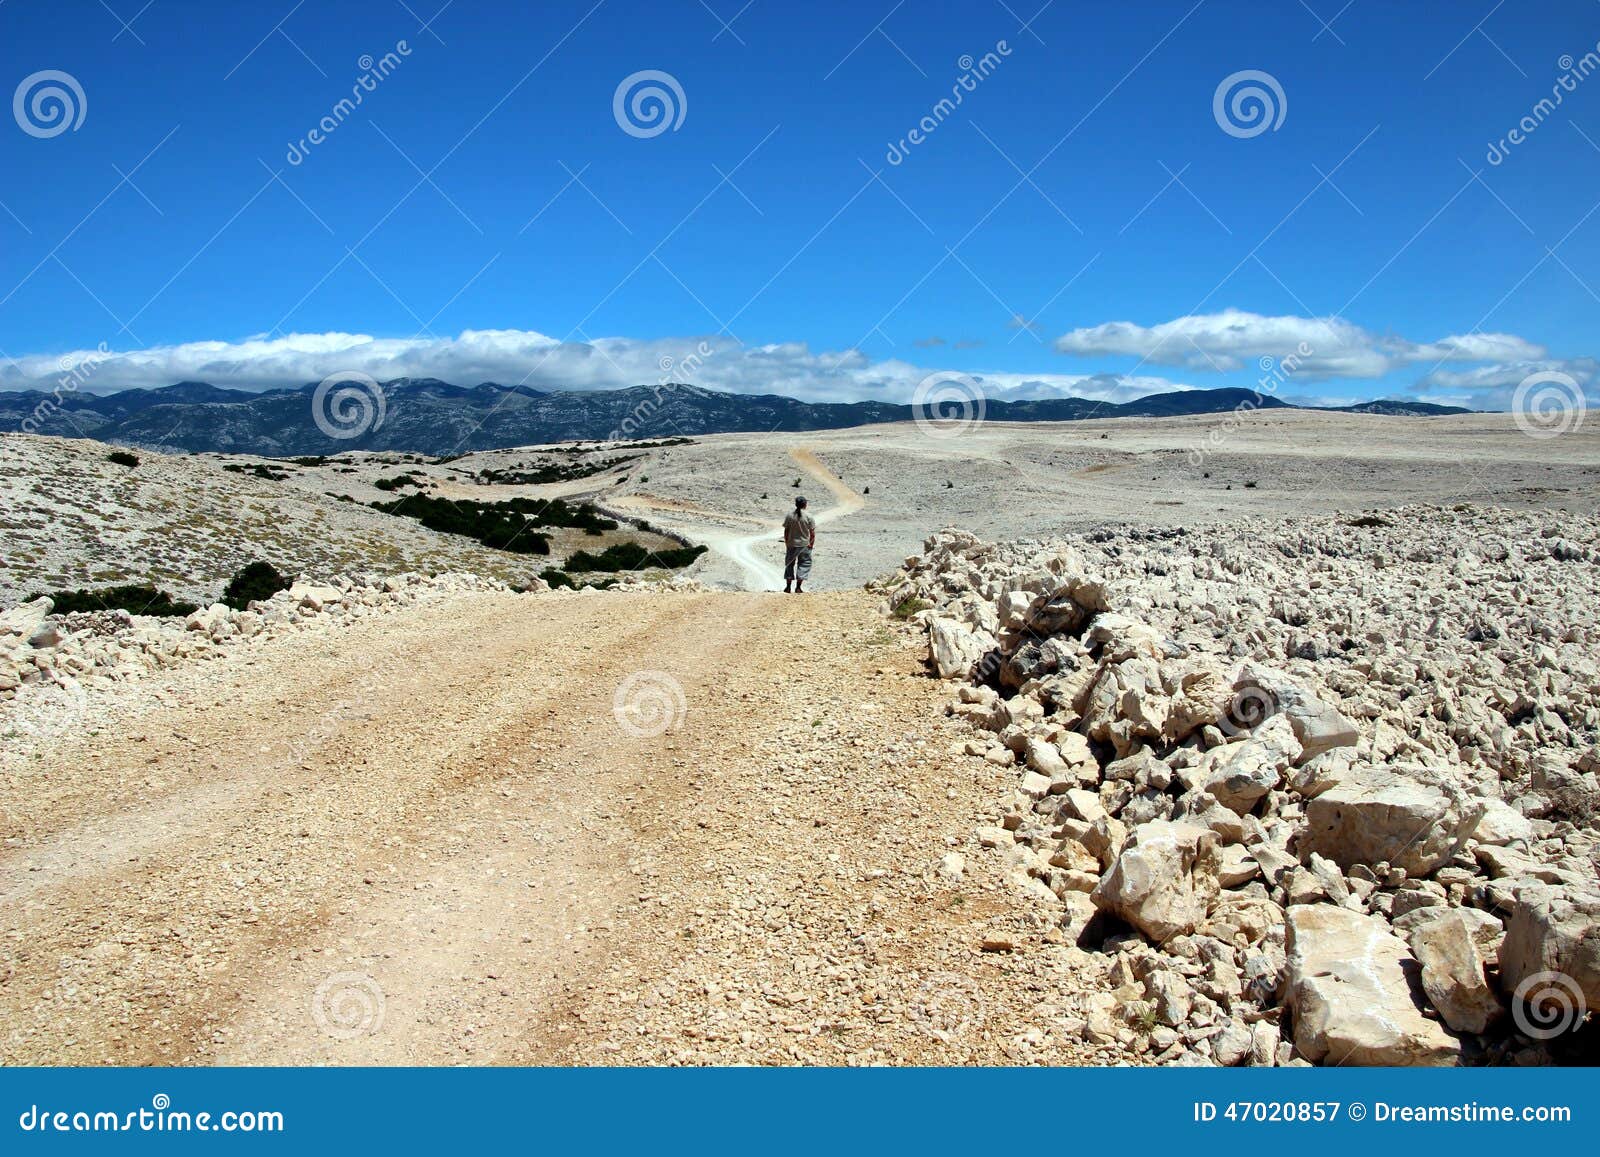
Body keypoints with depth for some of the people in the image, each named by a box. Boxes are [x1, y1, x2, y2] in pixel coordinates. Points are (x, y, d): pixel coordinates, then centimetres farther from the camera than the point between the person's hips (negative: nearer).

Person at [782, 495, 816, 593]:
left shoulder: (790, 515, -4)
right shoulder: (809, 517, -10)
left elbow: (786, 531, 0)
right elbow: (812, 533, -8)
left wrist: (786, 543, 11)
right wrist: (812, 544, 6)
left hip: (791, 544, 2)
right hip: (804, 544, -2)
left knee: (789, 564, 14)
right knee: (804, 564, 9)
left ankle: (788, 587, 15)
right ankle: (798, 587, 3)